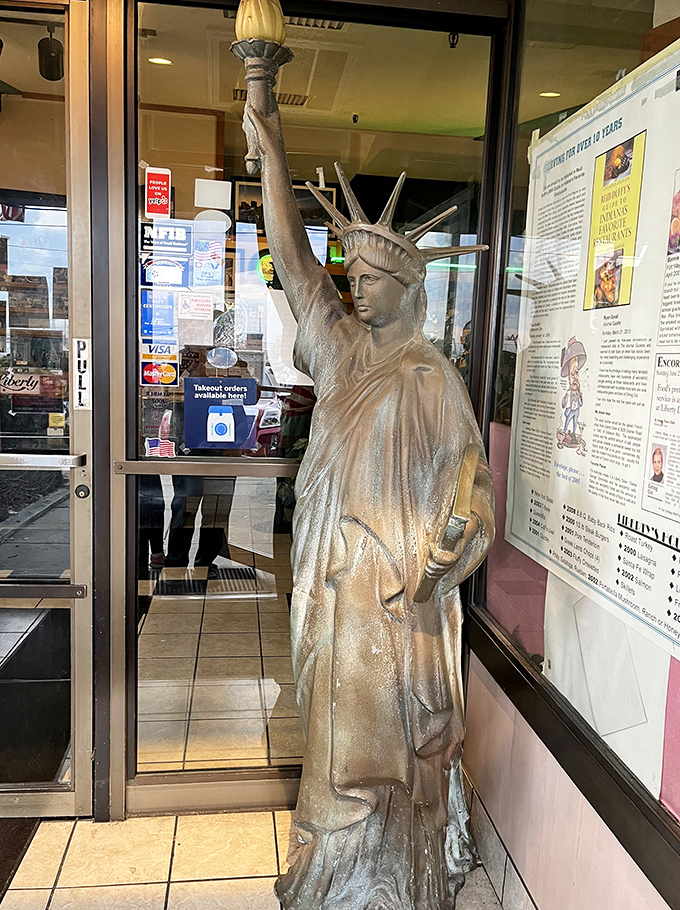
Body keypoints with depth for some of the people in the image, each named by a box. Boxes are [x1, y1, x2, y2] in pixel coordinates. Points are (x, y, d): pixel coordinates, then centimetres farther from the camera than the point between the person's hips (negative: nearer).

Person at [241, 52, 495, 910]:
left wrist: (443, 559, -22)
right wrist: (271, 155, -6)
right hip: (333, 575, 4)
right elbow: (292, 260, -1)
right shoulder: (341, 349, 6)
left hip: (400, 588, -4)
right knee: (341, 726, 15)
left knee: (397, 731, 6)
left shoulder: (434, 377, -4)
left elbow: (468, 481, -6)